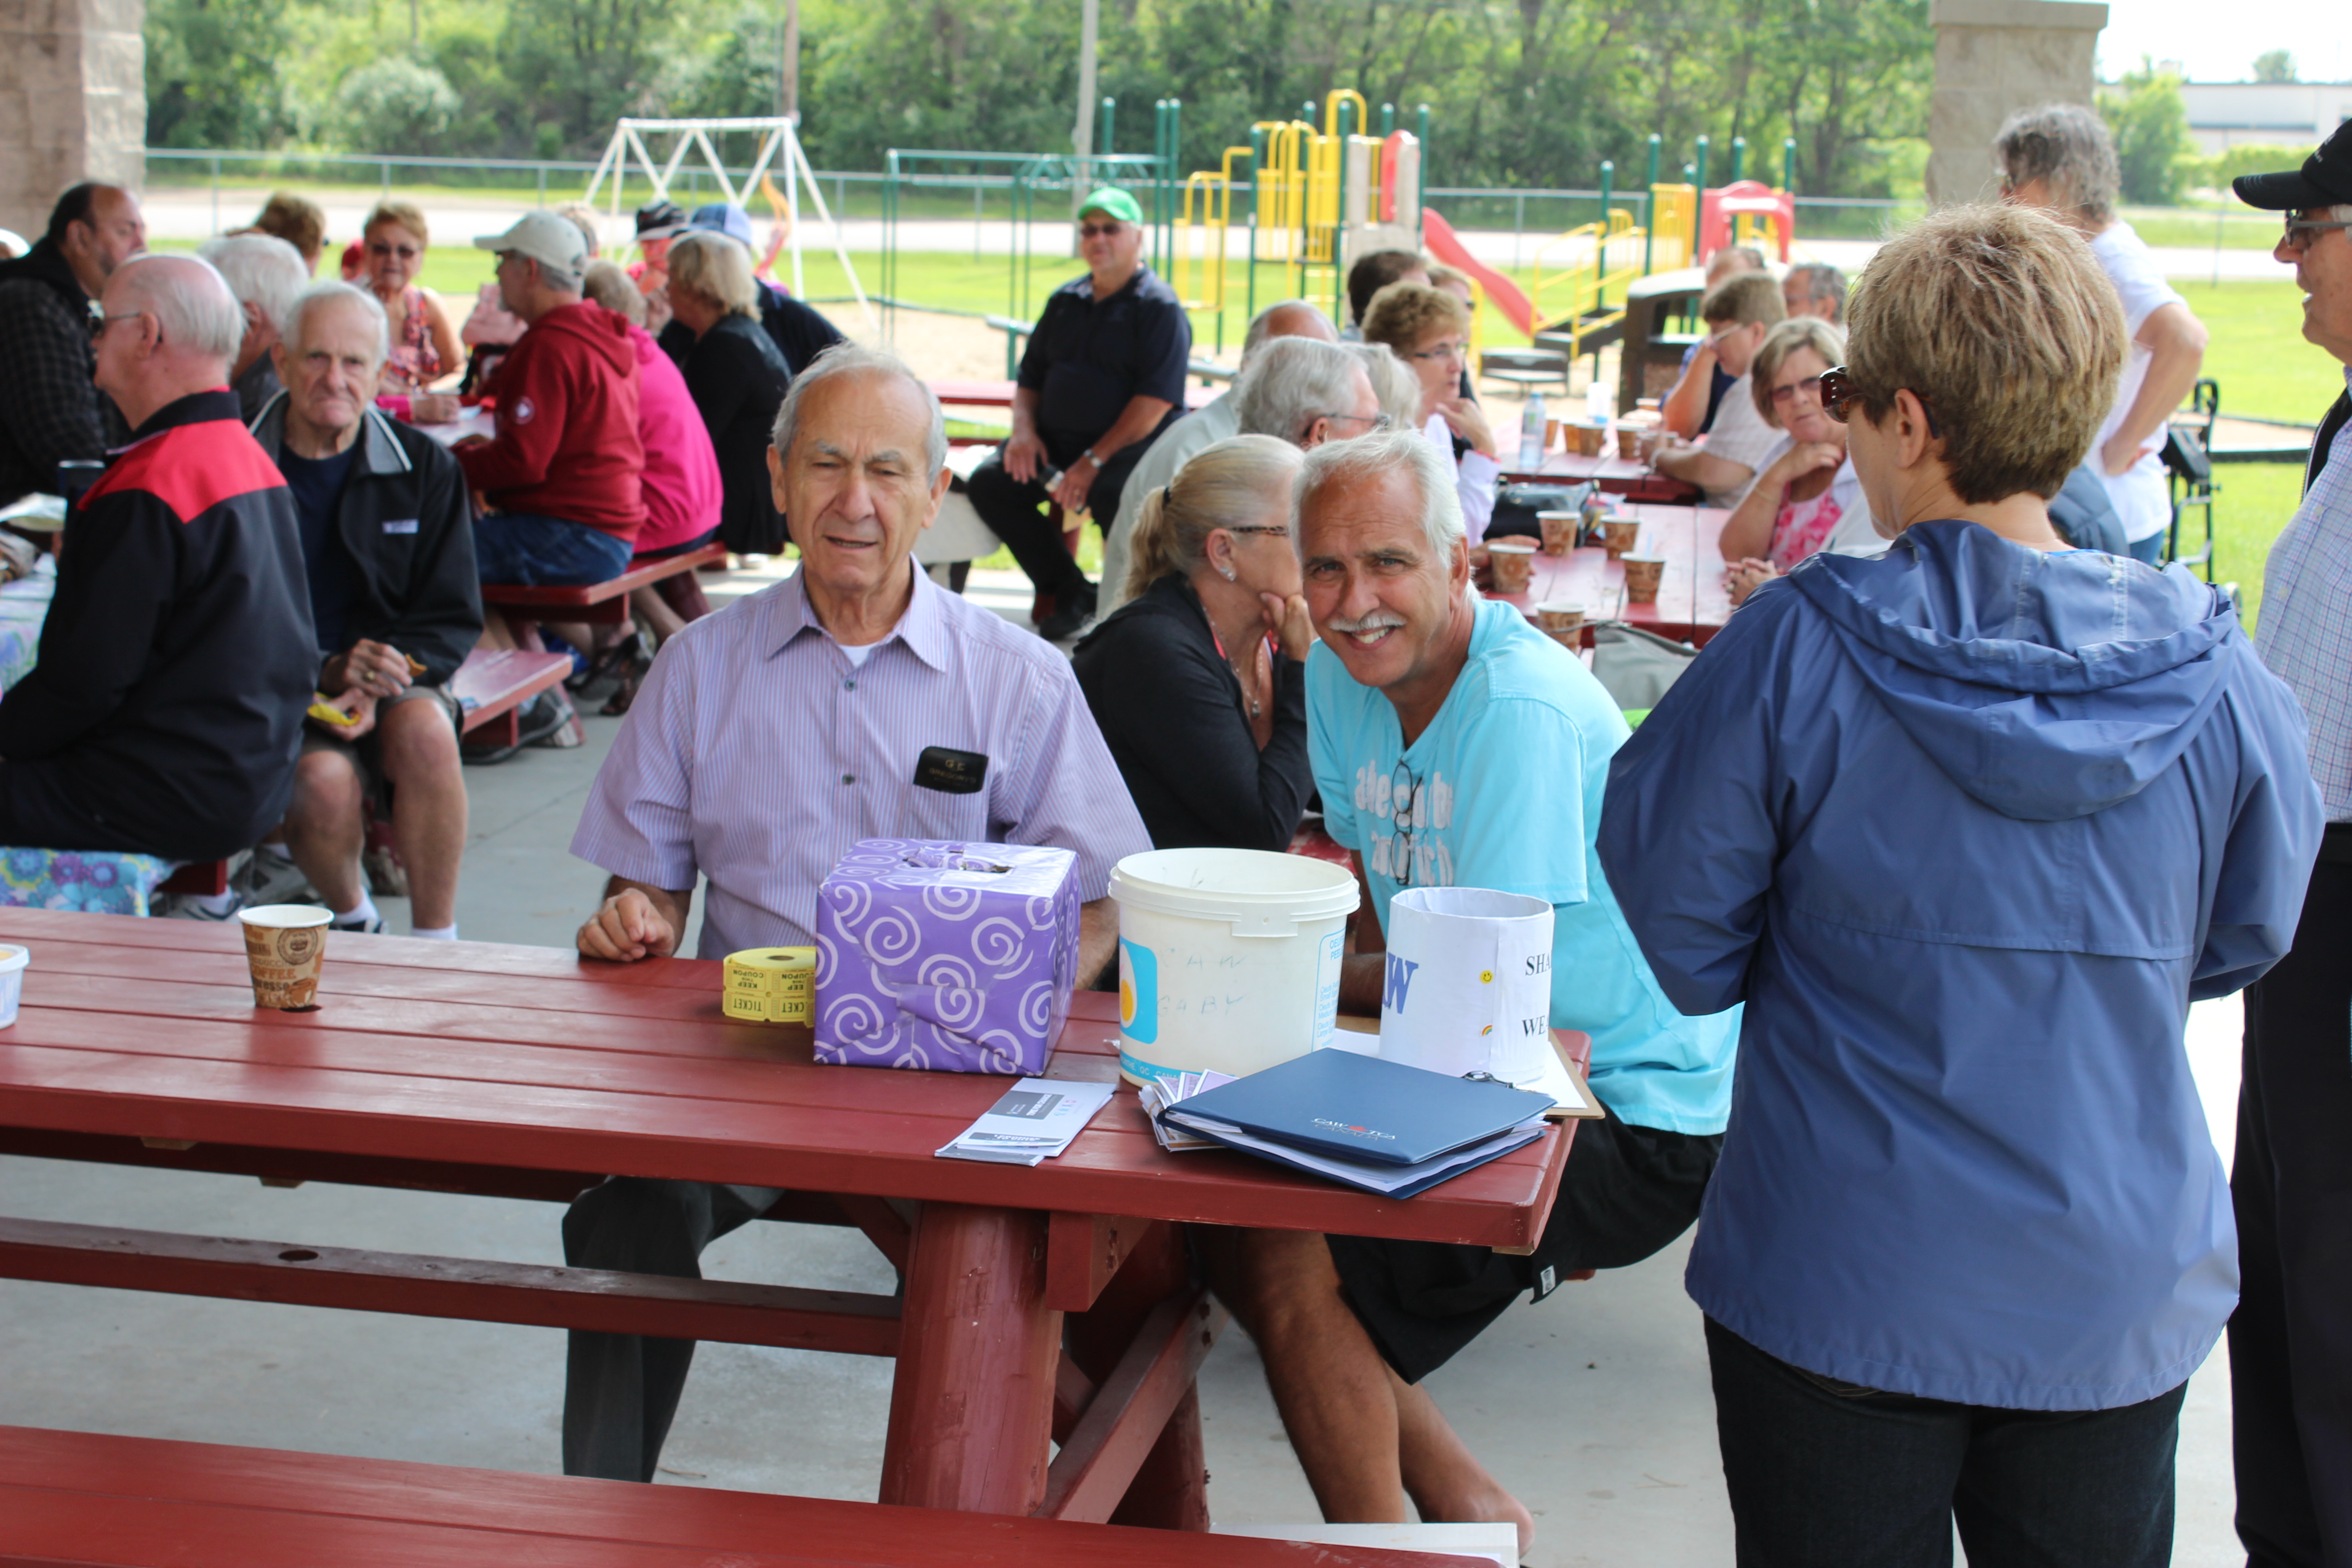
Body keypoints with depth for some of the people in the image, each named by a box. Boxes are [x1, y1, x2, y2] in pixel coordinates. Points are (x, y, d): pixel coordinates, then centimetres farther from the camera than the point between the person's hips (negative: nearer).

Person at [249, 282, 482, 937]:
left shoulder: (424, 467, 3)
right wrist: (325, 671, -23)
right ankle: (351, 921, 2)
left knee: (423, 729, -32)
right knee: (324, 779, -32)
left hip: (393, 687, 2)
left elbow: (453, 620, 2)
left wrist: (377, 684, -18)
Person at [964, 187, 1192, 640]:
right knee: (989, 482, -14)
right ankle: (1071, 594, -6)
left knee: (1112, 495, -38)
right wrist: (1024, 430, 0)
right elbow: (1030, 377, 23)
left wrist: (1094, 461, -22)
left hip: (1134, 445, -7)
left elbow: (1156, 399, -15)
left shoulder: (1159, 306, -5)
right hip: (1056, 441, 7)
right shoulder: (1065, 301, 17)